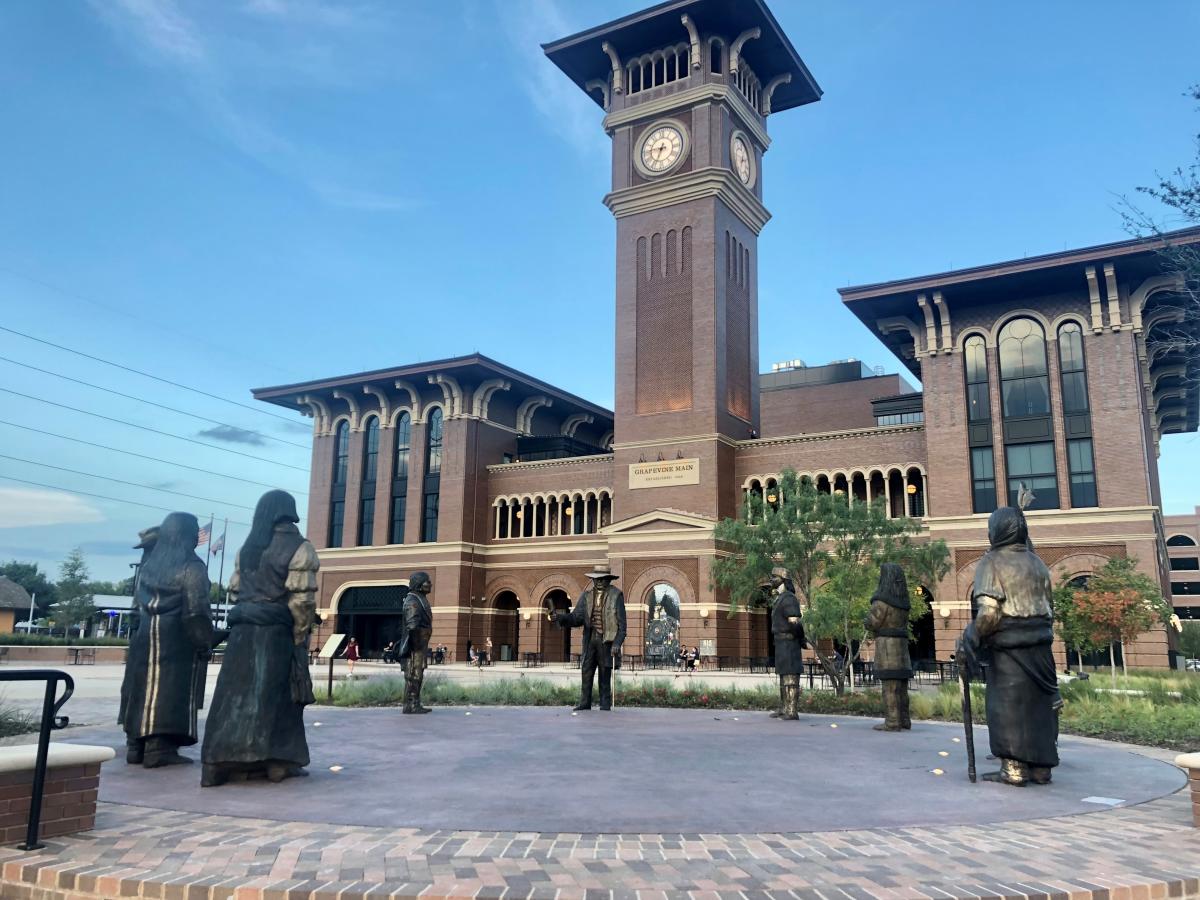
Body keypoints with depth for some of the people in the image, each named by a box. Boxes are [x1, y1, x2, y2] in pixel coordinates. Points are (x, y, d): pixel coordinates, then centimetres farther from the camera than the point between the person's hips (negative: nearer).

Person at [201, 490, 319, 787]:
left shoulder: (247, 548, 13)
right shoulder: (299, 548, -7)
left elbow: (234, 591, 14)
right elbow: (301, 599, -12)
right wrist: (300, 637, -4)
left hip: (243, 631, 5)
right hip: (276, 632, -5)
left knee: (235, 694, 7)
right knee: (279, 694, 2)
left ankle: (219, 762, 7)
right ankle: (278, 762, 5)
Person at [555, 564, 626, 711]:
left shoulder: (616, 595, -3)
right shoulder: (587, 595, 8)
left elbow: (621, 623, -5)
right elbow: (577, 618, 3)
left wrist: (617, 643, -14)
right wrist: (562, 618, -16)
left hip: (607, 640, -3)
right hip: (590, 639, 3)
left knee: (605, 676, 2)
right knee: (586, 673, 2)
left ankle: (605, 707, 10)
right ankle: (584, 704, 9)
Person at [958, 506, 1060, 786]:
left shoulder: (992, 562, -9)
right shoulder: (1037, 563, 12)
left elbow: (989, 611, -17)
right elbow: (1048, 607, 15)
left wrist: (969, 641, -8)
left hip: (1007, 647, -6)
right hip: (1040, 645, 6)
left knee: (1007, 706, 0)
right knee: (1039, 704, 11)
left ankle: (1013, 769, 1)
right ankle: (1041, 768, 16)